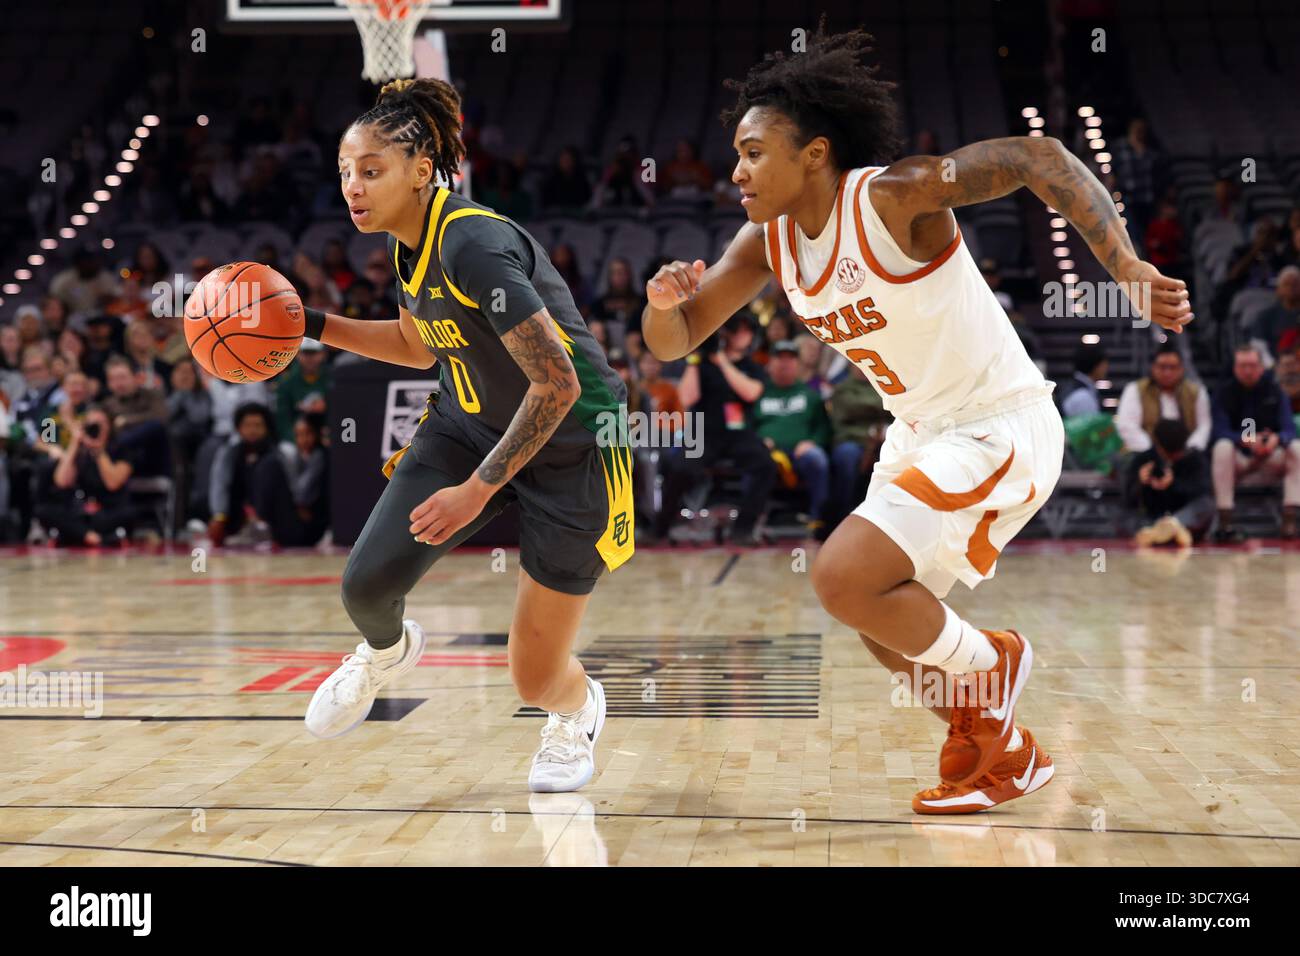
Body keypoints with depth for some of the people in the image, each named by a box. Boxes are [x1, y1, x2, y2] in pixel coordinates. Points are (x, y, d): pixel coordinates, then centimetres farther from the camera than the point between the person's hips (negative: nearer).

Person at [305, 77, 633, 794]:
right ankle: (386, 651, 27)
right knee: (365, 583, -11)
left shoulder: (473, 243, -28)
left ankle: (579, 709, 36)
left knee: (534, 680, -2)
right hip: (472, 422, 7)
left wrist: (477, 489, -25)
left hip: (568, 446, -7)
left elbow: (557, 385, -30)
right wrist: (314, 326, 7)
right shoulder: (409, 243, -2)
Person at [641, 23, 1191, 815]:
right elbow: (674, 341, 2)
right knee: (882, 615, 15)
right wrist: (664, 302, -22)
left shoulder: (891, 197, -23)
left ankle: (991, 662, 8)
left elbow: (1036, 156, -31)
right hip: (921, 435, 9)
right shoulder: (766, 241, -1)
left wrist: (1127, 265, -41)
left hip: (1000, 429, -9)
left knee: (844, 579, -19)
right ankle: (1005, 756, 35)